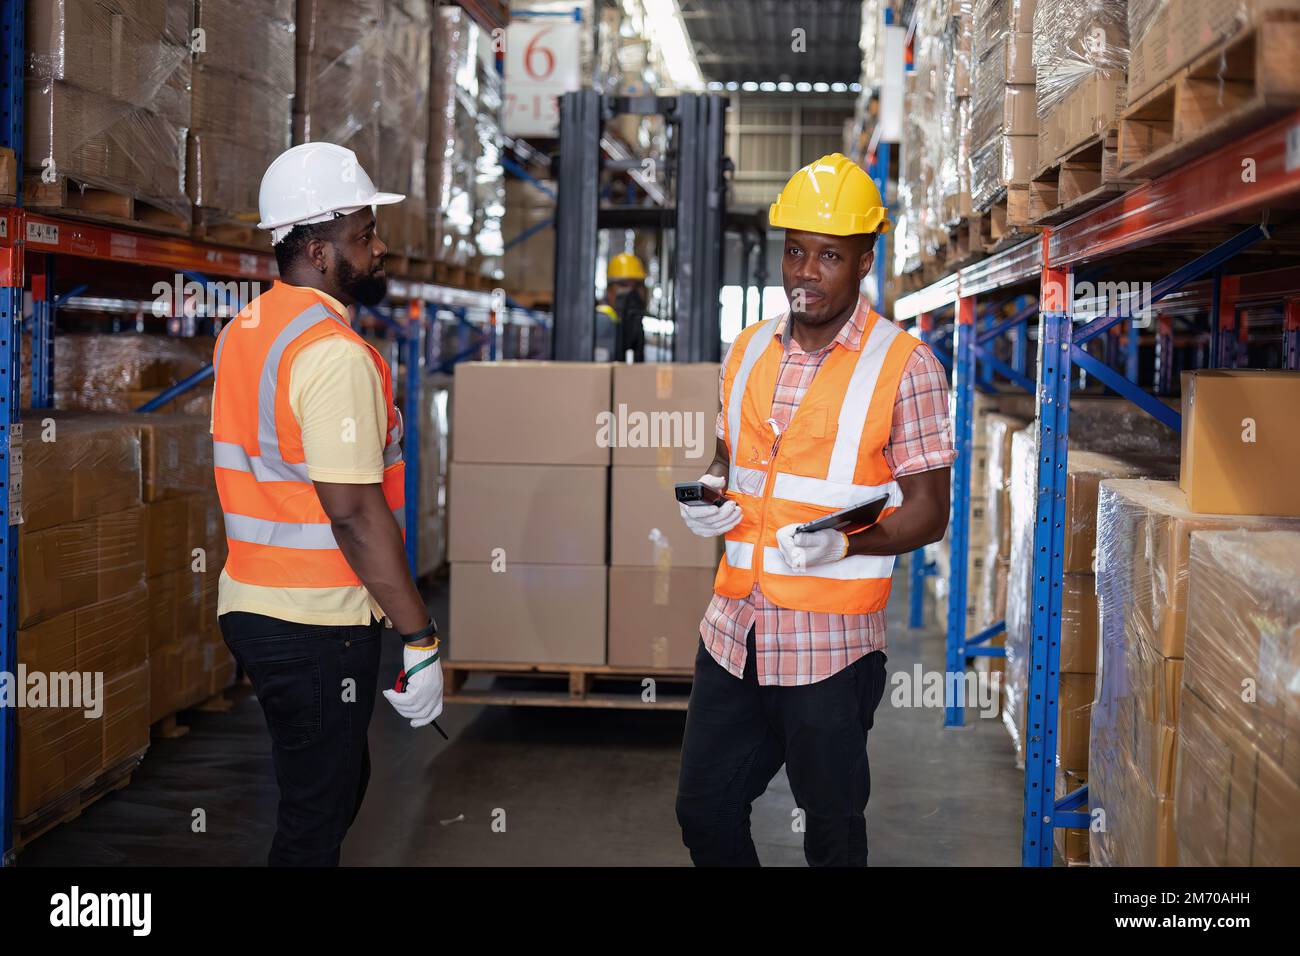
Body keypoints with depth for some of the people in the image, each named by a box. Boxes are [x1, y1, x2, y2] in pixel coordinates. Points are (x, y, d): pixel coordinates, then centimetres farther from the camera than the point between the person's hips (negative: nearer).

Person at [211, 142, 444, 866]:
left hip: (251, 606, 9)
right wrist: (421, 640, -20)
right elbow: (354, 513, -24)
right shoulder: (335, 352, -19)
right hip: (318, 624, -9)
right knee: (316, 820, 3)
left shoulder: (244, 330, 10)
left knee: (338, 784, 23)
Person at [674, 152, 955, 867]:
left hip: (830, 643, -5)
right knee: (703, 809, 13)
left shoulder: (904, 367, -7)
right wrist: (709, 496, -1)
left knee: (832, 834, 8)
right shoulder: (748, 352, 10)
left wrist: (845, 541, -25)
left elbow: (928, 511, -8)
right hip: (733, 628, 5)